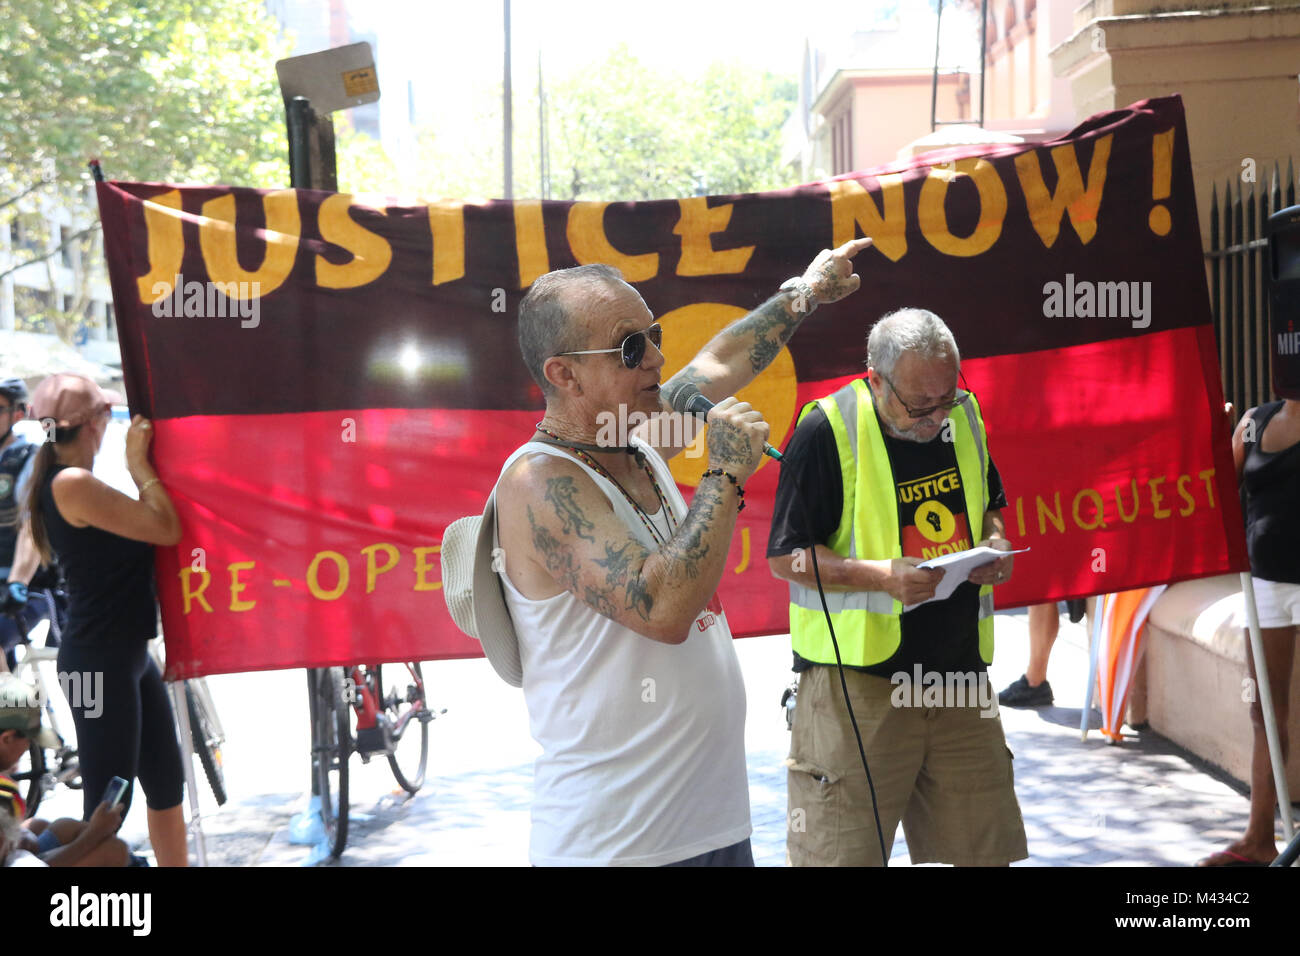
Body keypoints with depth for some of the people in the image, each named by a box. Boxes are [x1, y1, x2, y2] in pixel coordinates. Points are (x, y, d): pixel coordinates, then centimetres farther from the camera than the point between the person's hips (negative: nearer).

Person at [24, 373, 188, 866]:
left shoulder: (71, 483, 12)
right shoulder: (72, 484, -19)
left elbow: (143, 527, 18)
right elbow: (167, 529, -18)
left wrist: (138, 464, 14)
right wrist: (139, 464, -8)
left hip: (126, 655, 10)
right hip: (100, 661, -10)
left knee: (165, 779, 18)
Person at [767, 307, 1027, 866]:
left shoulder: (964, 417, 8)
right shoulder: (827, 430, -12)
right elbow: (786, 558, -11)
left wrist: (994, 545, 0)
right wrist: (883, 576, -24)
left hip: (960, 670, 6)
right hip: (857, 679, -6)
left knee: (983, 847, 9)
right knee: (842, 850, -4)